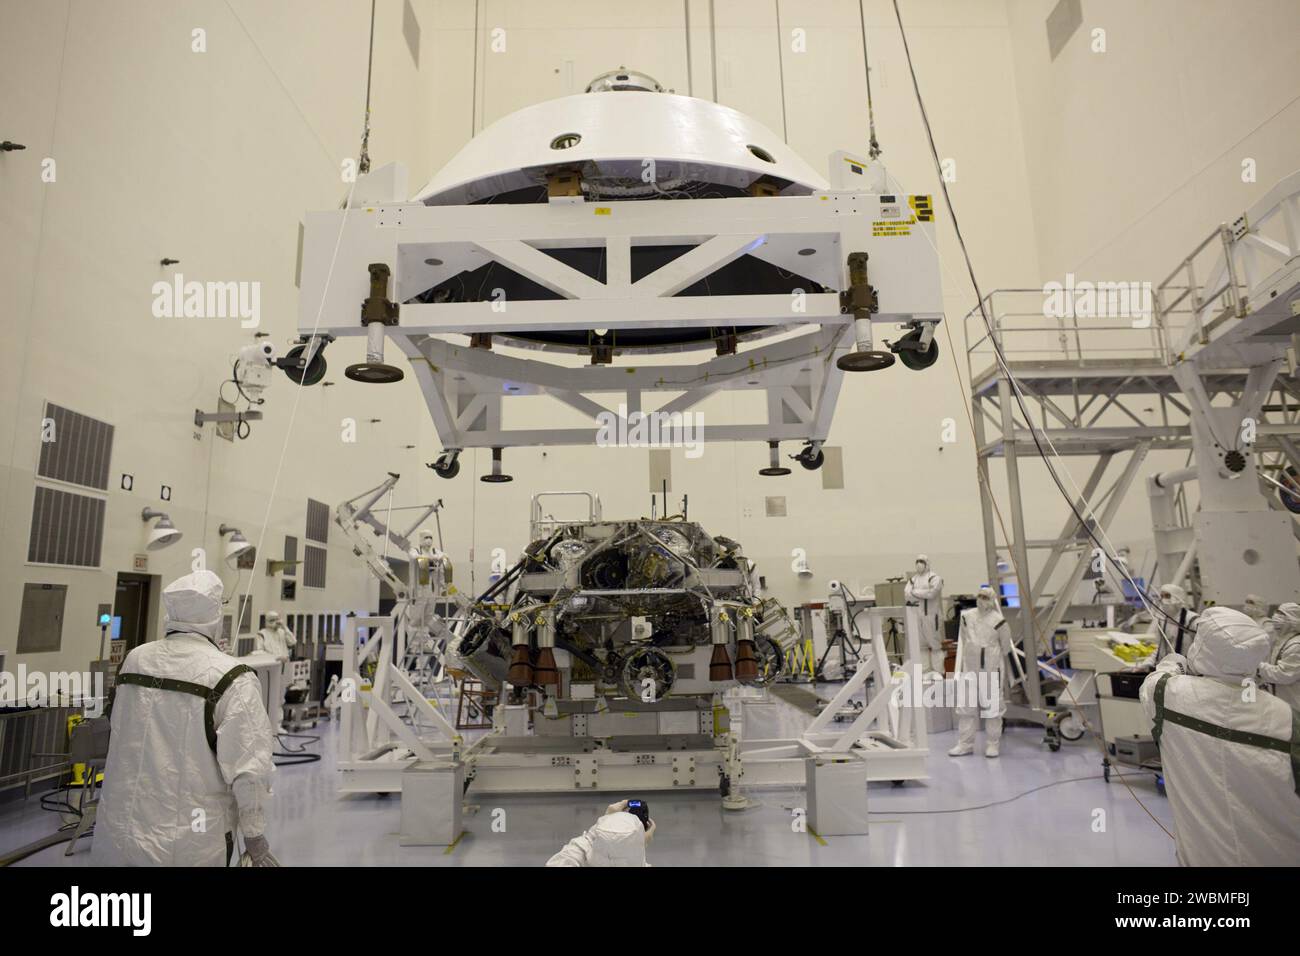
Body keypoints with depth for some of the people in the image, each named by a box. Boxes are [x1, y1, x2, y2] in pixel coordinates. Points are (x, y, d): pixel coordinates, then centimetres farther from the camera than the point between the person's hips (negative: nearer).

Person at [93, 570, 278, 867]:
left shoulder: (134, 660, -2)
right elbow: (247, 767, -18)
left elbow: (123, 734, 12)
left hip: (123, 831, 5)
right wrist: (254, 837, -6)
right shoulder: (232, 679, -19)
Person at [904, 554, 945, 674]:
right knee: (920, 644, 7)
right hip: (916, 616, 5)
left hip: (931, 615, -5)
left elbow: (931, 592, -16)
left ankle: (938, 672, 2)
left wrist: (915, 592, -6)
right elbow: (906, 595, 2)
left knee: (935, 644, -2)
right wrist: (923, 594, -12)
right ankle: (923, 671, 13)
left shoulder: (935, 578, 0)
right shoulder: (912, 579, 15)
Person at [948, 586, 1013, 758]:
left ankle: (992, 745, 16)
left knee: (992, 706, 4)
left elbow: (1006, 646, 3)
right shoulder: (967, 616, 3)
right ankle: (965, 744, 15)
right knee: (966, 706, 7)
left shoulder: (998, 620, -10)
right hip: (969, 668, 4)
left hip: (991, 669, -4)